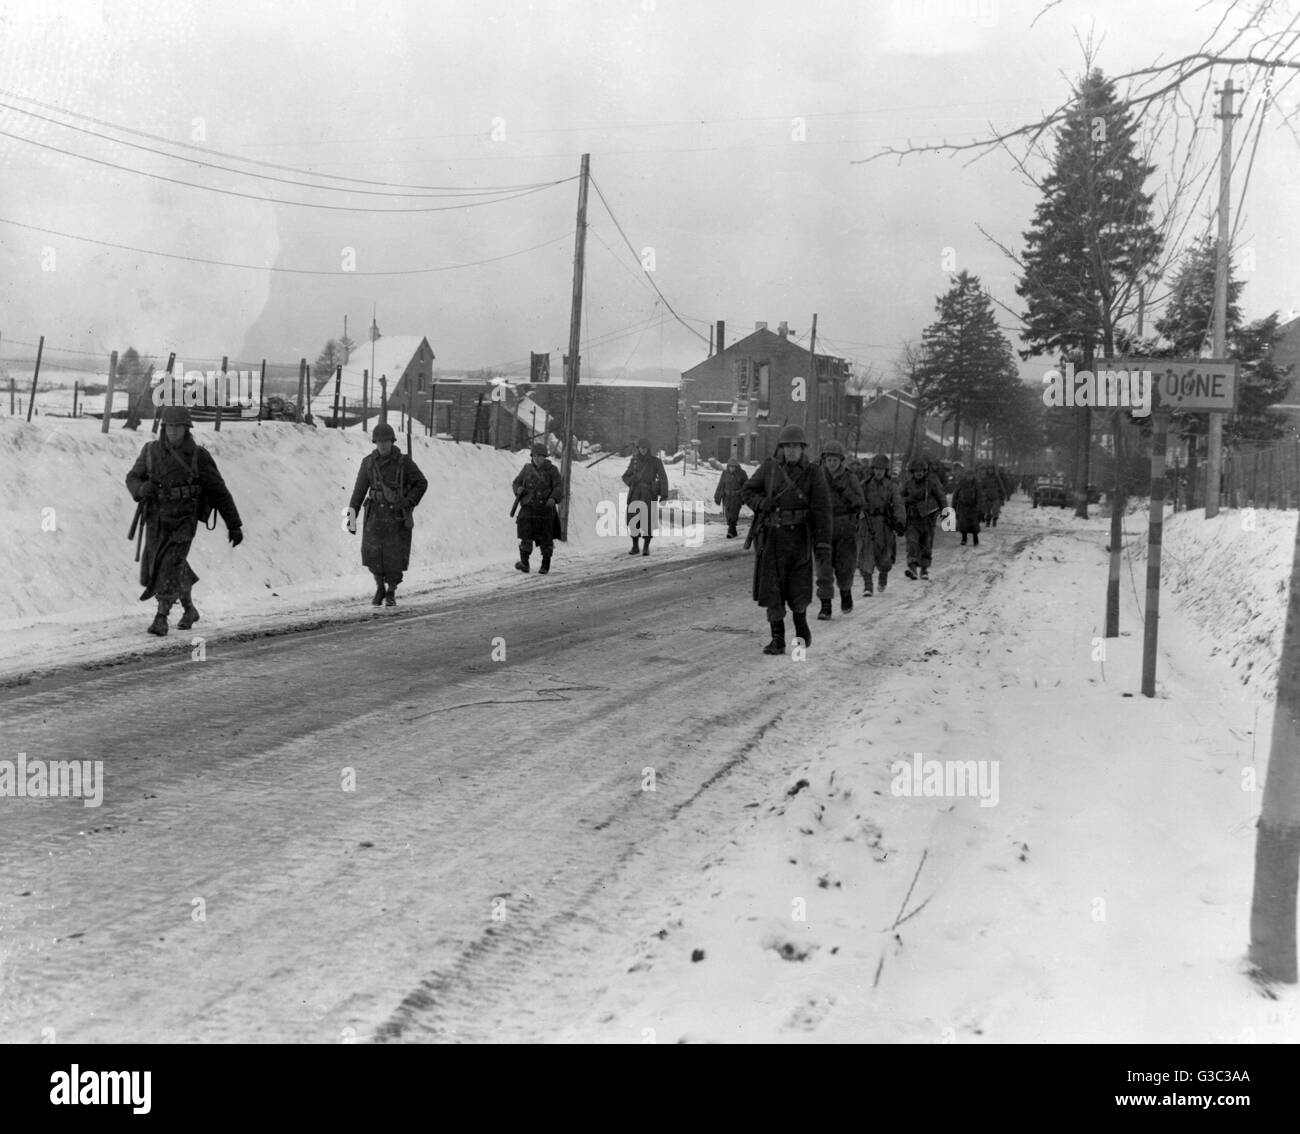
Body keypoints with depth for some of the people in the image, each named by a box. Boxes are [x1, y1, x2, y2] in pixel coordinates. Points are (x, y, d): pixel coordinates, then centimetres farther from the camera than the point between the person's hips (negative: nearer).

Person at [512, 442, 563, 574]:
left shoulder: (551, 470, -1)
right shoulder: (527, 469, 8)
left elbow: (559, 486, -8)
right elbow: (517, 482, 18)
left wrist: (553, 498, -27)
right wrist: (519, 489, -6)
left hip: (545, 507, -2)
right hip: (528, 506, 2)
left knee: (545, 538, 5)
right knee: (526, 534, -14)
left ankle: (546, 565, 19)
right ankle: (524, 563, -19)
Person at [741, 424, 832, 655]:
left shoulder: (813, 473, -6)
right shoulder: (769, 467, -1)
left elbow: (822, 509, -9)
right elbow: (748, 491, 10)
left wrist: (823, 542, -14)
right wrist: (762, 503, -12)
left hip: (799, 536, -1)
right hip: (771, 536, 1)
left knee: (798, 587, 4)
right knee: (771, 587, -4)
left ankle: (801, 623, 34)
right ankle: (778, 640, 1)